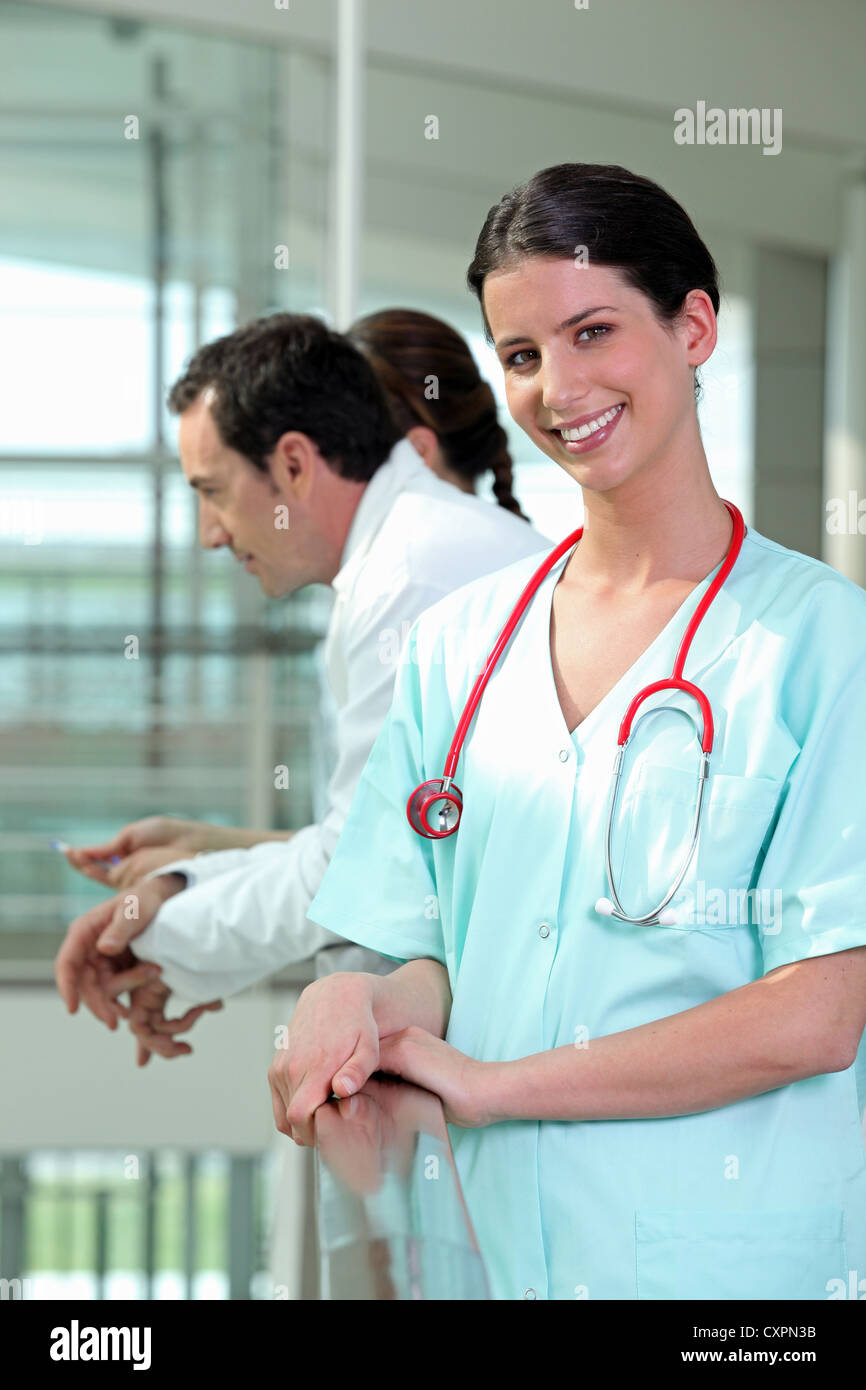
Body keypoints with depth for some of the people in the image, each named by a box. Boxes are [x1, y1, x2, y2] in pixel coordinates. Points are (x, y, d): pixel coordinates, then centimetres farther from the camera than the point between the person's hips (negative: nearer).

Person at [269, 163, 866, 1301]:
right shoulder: (455, 642, 9)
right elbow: (429, 961, 10)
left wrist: (490, 1080, -13)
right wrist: (356, 1004, -13)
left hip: (731, 1254, -4)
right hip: (497, 1249, 4)